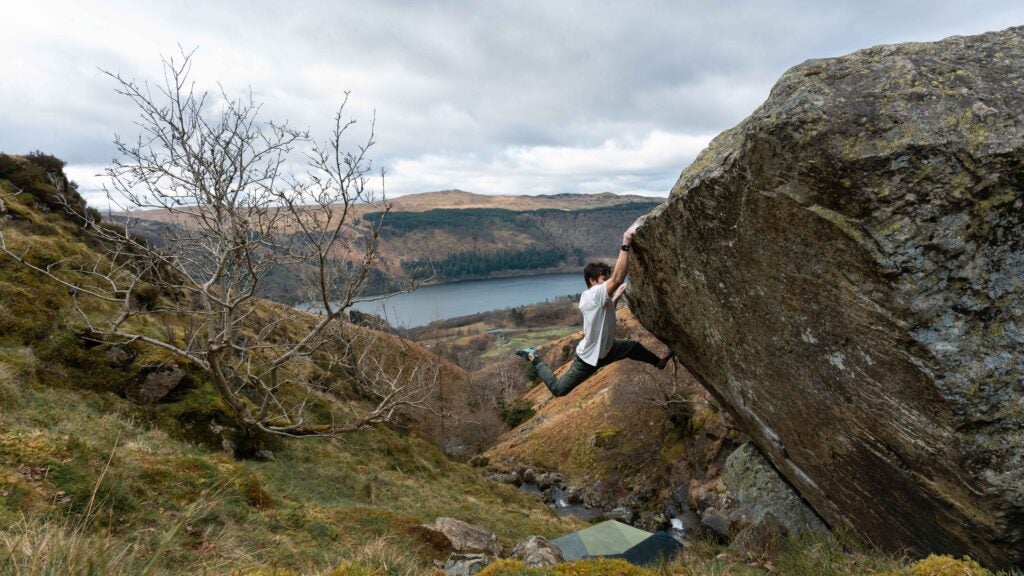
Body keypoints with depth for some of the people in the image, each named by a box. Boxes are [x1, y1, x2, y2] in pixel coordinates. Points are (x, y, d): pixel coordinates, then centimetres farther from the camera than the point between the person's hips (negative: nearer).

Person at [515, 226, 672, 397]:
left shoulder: (590, 297, -1)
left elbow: (605, 313, 17)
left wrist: (616, 297, 4)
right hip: (589, 358, -10)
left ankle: (659, 363, 46)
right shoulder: (594, 294, -29)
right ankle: (534, 359, 18)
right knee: (558, 389, 1)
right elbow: (618, 279, -46)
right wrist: (626, 245, -47)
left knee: (634, 347, 20)